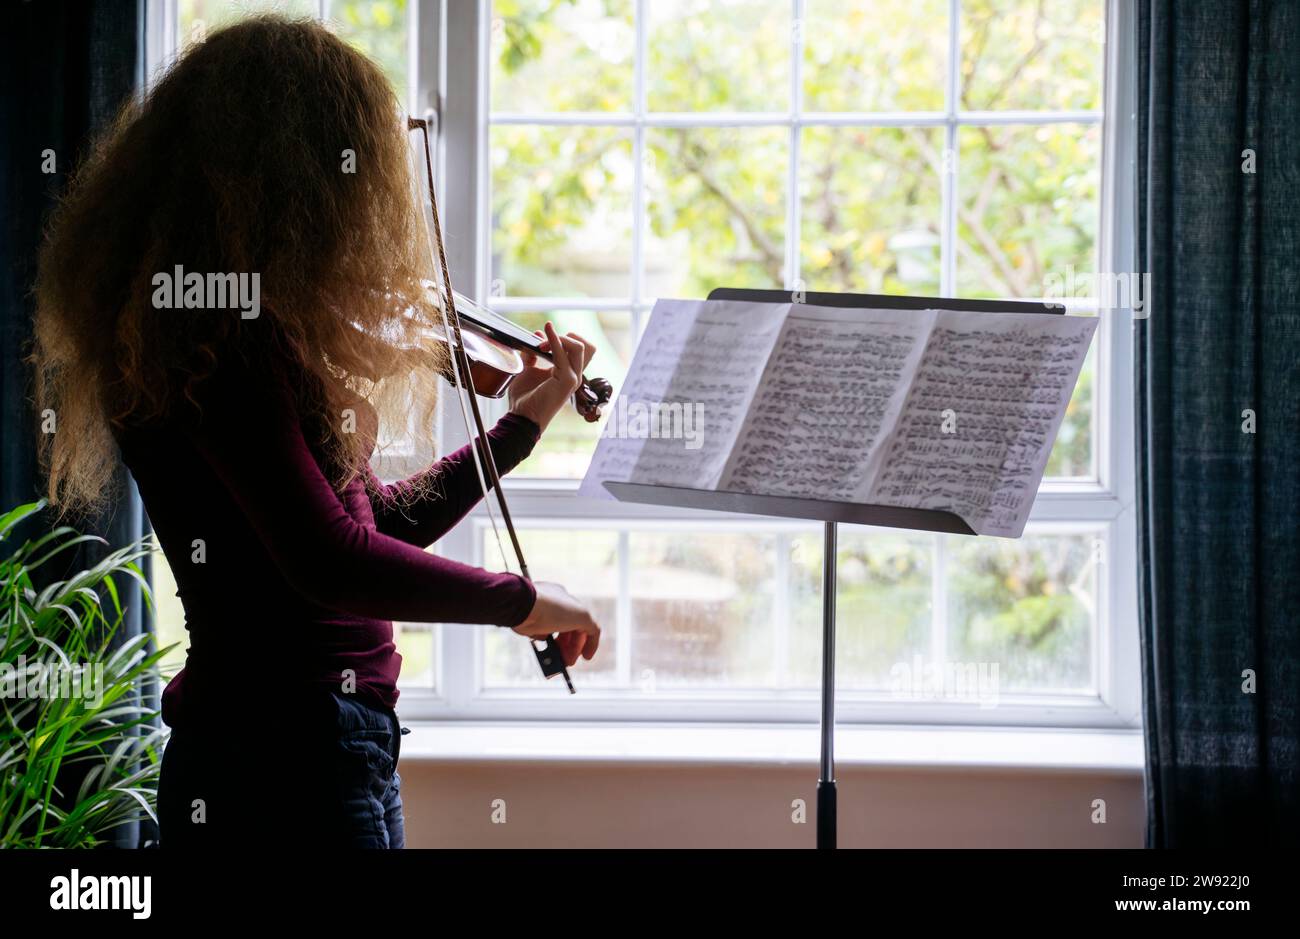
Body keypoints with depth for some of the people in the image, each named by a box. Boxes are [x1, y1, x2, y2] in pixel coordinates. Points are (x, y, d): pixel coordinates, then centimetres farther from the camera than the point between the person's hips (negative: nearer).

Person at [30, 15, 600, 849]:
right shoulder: (217, 335, -18)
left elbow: (372, 522, 20)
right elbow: (331, 562, -27)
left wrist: (521, 425, 23)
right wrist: (519, 599, -15)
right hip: (287, 763, -10)